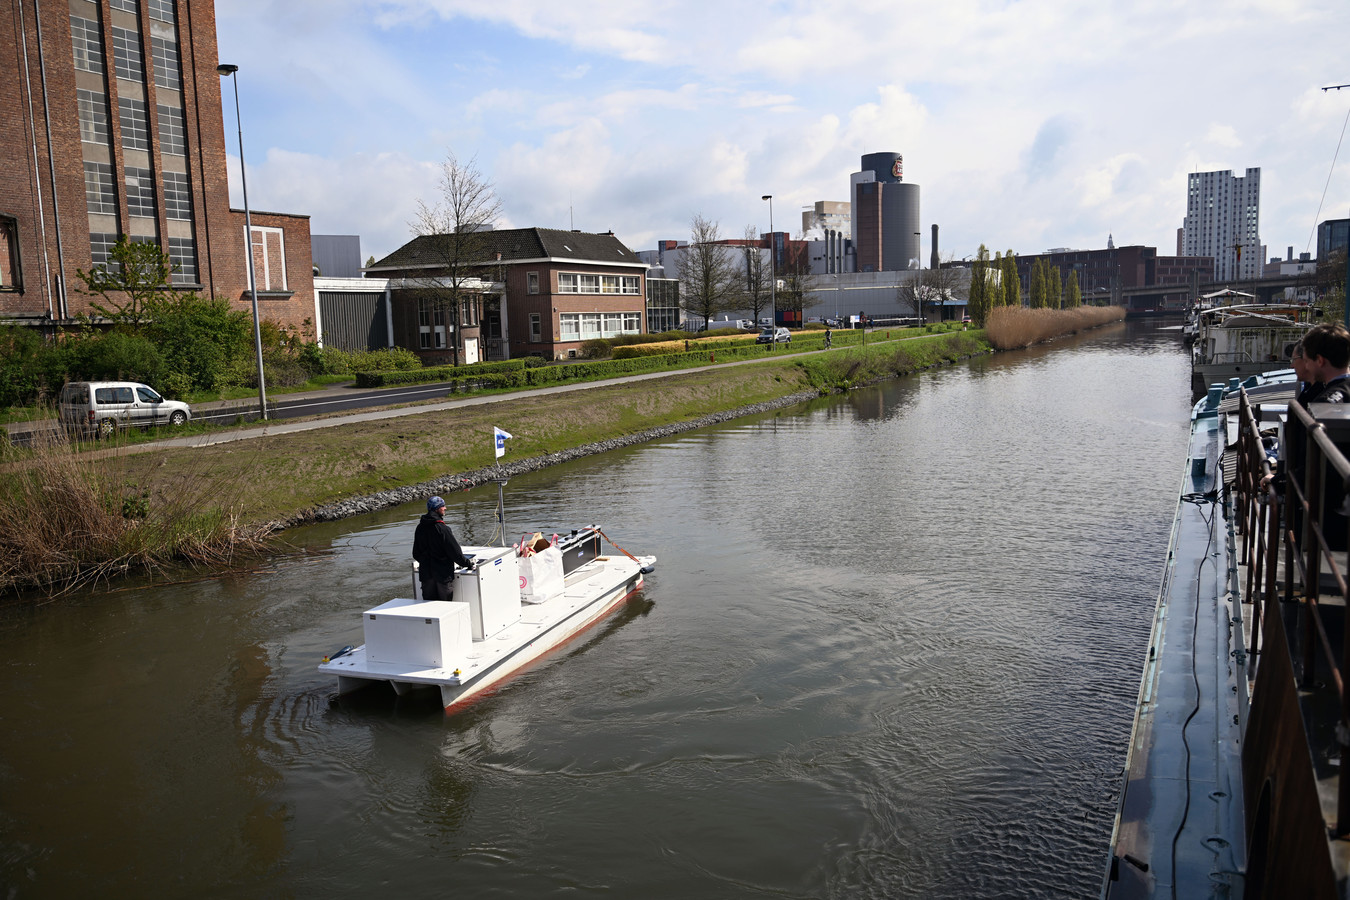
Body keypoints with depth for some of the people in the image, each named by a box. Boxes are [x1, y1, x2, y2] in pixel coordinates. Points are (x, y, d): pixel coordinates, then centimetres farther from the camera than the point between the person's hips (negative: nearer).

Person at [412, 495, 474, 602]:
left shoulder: (420, 528, 3)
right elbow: (455, 551, -15)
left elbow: (415, 554, 13)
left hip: (425, 573, 6)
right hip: (443, 573, -6)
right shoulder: (442, 529, -18)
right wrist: (467, 563, -1)